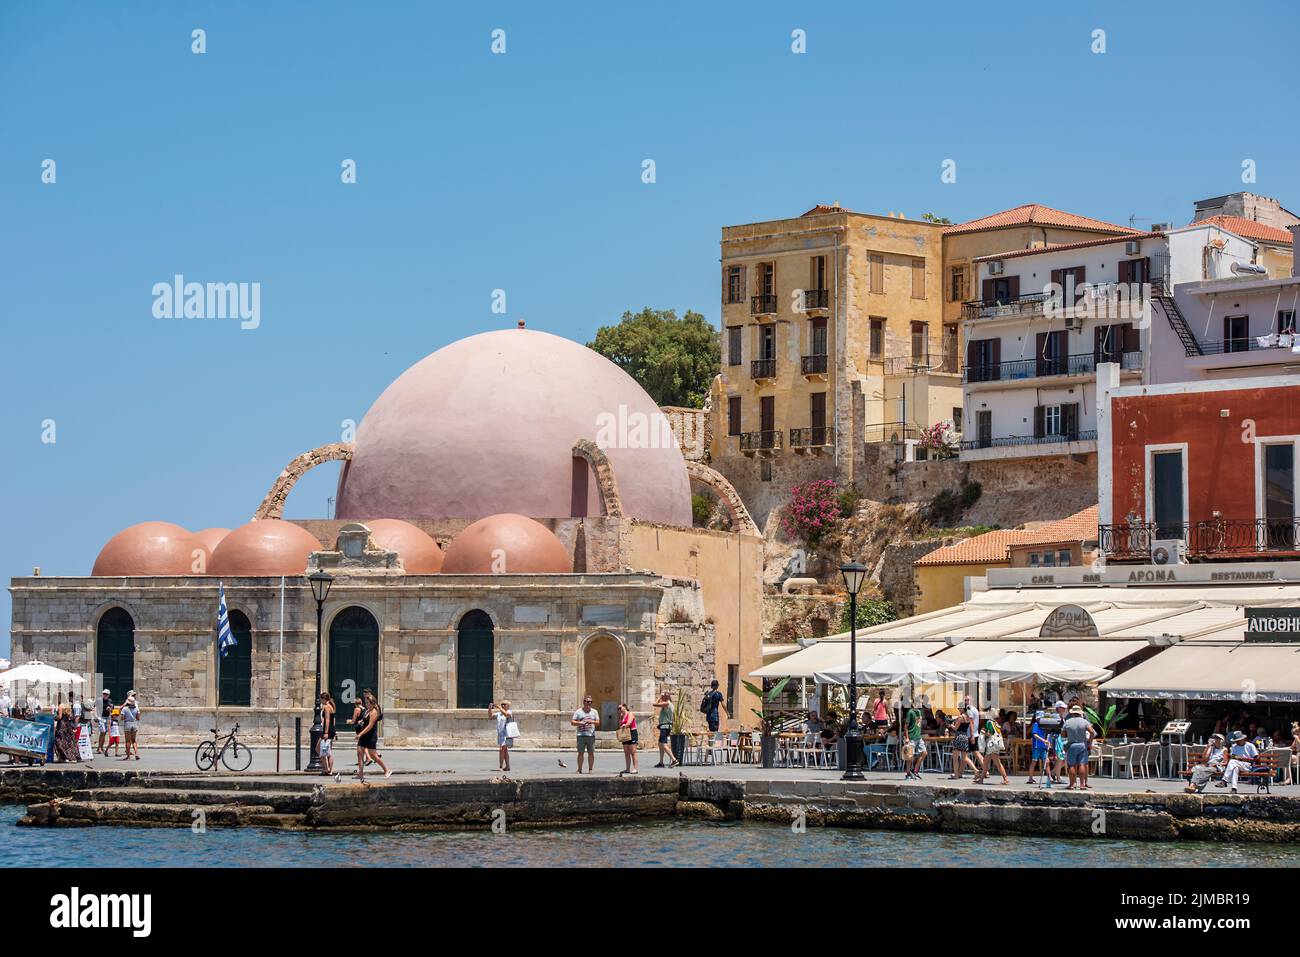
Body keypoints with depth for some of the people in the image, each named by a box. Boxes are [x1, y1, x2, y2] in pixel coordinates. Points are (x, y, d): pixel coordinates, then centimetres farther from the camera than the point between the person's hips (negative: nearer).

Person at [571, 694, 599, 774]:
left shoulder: (594, 712, 13)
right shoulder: (578, 712, 8)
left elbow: (598, 723, 7)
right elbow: (572, 722, 4)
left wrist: (592, 722, -14)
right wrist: (580, 723, -13)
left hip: (591, 735, 1)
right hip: (581, 735, -1)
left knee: (591, 753, 0)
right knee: (580, 753, -3)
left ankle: (590, 769, 6)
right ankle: (579, 769, 2)